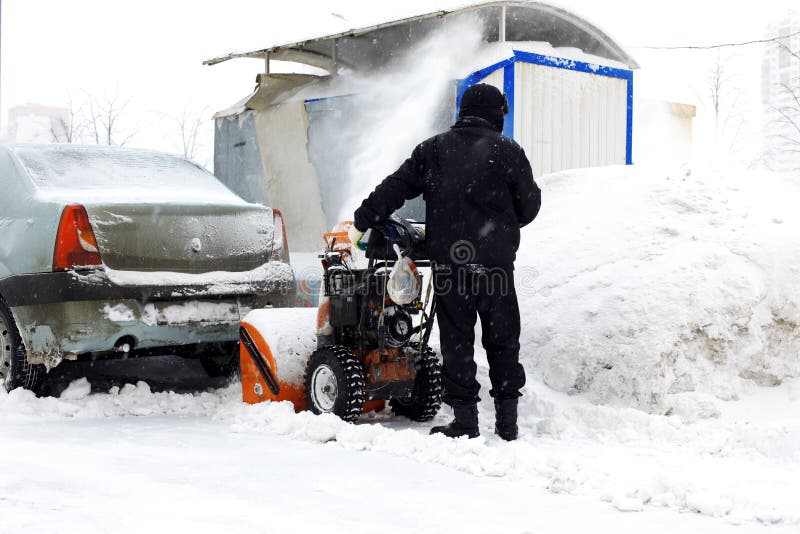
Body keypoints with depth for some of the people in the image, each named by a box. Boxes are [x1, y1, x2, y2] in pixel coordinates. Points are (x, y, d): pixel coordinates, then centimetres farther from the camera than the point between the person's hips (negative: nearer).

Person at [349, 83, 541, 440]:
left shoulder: (433, 150, 6)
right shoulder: (508, 151, 1)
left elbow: (395, 188, 7)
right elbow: (529, 205, 4)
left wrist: (361, 223, 15)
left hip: (448, 260, 1)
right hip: (496, 261, 0)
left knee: (457, 339, 5)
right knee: (503, 339, 9)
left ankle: (465, 420, 5)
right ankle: (507, 421, 12)